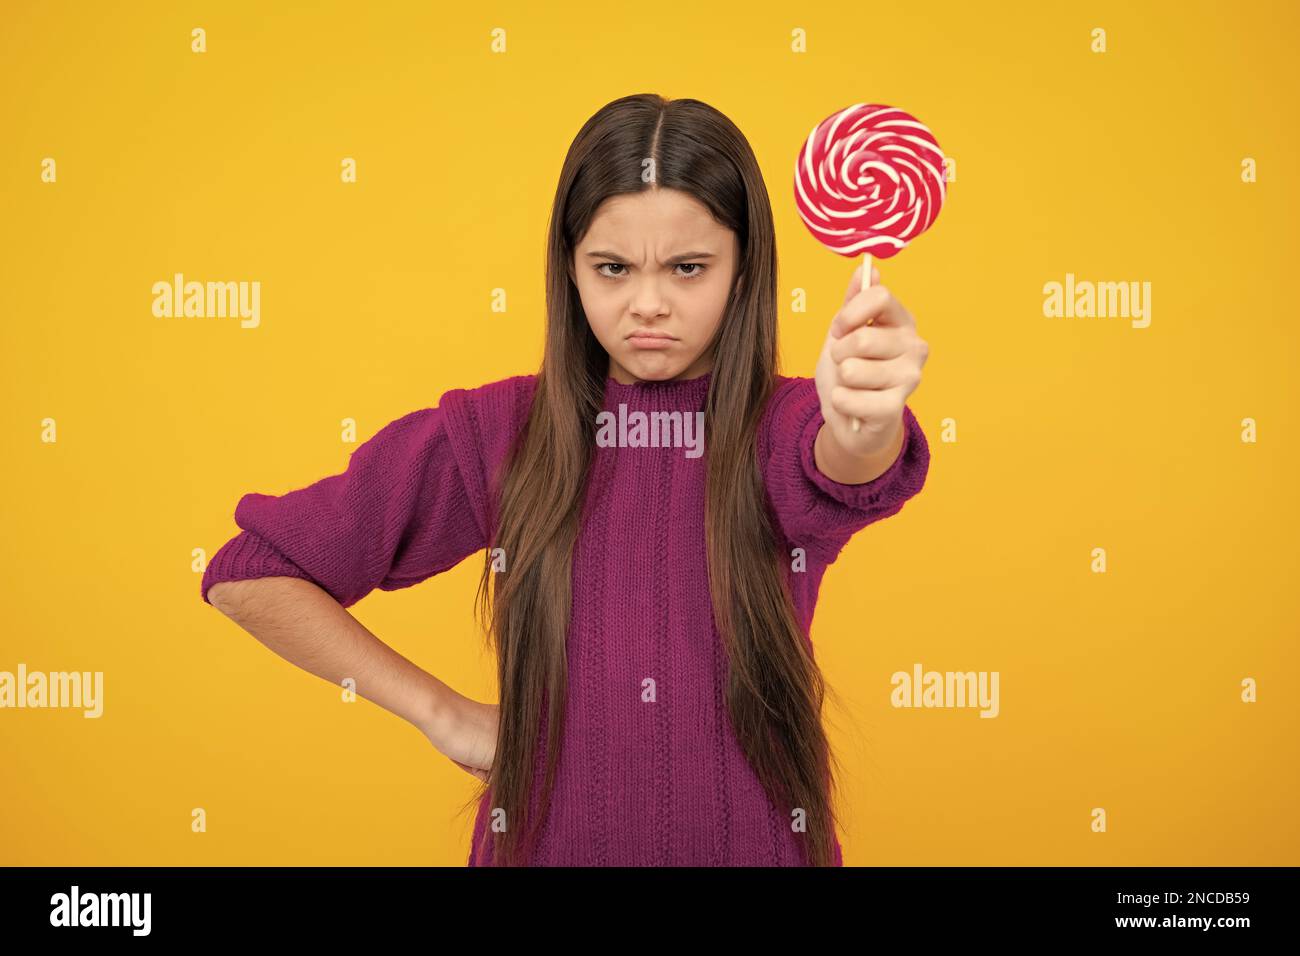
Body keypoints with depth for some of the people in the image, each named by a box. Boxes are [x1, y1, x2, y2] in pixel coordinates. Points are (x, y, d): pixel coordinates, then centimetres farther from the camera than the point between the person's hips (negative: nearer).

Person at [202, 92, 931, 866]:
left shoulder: (791, 431, -10)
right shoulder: (493, 437, -9)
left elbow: (852, 463, -35)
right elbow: (249, 575, -5)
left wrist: (867, 423, -57)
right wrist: (443, 713, -7)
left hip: (760, 844, 0)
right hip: (541, 842, 1)